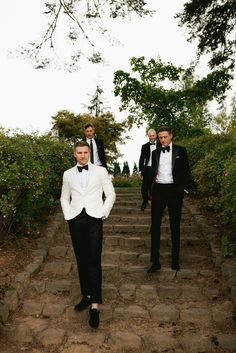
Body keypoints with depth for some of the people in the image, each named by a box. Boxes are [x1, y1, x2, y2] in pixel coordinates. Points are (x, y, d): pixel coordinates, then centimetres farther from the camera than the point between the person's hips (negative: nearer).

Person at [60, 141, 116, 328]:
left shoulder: (101, 171, 4)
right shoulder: (68, 174, 11)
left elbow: (111, 194, 6)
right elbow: (64, 197, 18)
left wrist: (103, 213, -3)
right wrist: (67, 215, 4)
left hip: (94, 220, -3)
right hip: (75, 221, 3)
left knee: (94, 261, -7)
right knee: (81, 260, 9)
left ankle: (95, 305, -4)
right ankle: (87, 295, 24)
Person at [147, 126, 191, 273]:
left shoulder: (180, 151, 1)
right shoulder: (155, 152, 10)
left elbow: (186, 171, 1)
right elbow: (153, 172, 13)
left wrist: (183, 189, -7)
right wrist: (150, 192, 9)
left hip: (174, 190, -2)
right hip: (158, 190, 3)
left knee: (175, 226, 9)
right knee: (155, 225, 1)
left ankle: (175, 259, 21)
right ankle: (155, 261, 8)